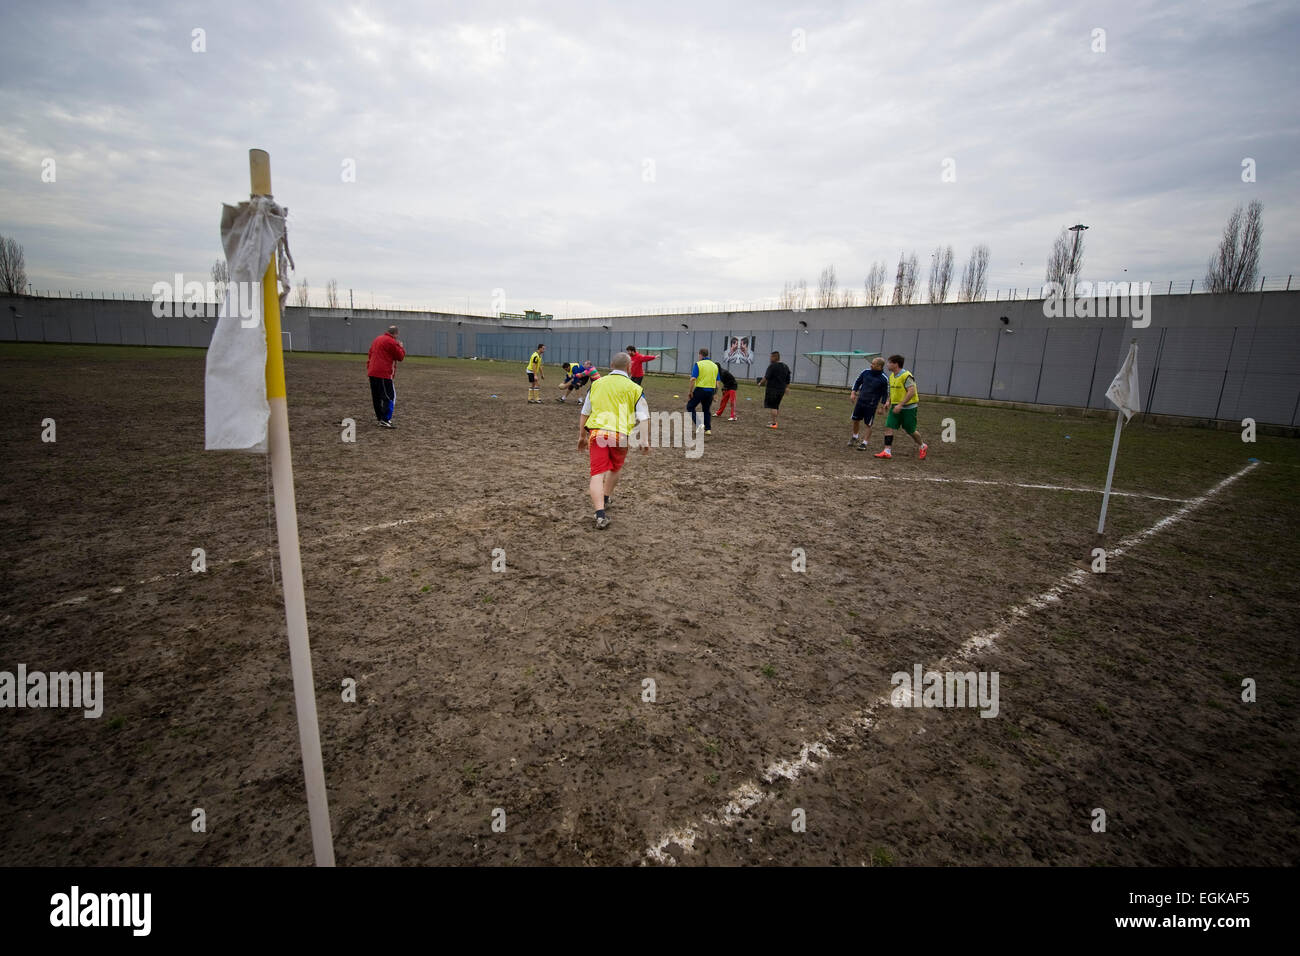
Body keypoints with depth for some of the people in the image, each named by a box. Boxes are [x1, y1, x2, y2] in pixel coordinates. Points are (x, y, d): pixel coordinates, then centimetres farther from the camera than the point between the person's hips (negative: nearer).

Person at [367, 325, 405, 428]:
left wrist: (368, 367, 25)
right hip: (384, 374, -9)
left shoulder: (377, 339, 18)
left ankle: (379, 418, 24)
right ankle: (385, 420, -14)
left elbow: (370, 355, 22)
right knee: (390, 396, -7)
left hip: (372, 373, 9)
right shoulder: (391, 342, -10)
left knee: (376, 396, 15)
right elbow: (400, 356, -5)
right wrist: (401, 347, 12)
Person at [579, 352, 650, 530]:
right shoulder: (634, 388, 4)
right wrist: (645, 442, 6)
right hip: (620, 435, -1)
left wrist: (581, 436, 26)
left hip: (596, 432, 1)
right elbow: (643, 418, 0)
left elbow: (584, 413, 17)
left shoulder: (596, 384, 13)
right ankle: (604, 499, 40)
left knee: (597, 473, -3)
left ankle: (600, 514, -15)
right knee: (616, 468, 25)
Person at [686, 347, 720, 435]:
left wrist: (690, 391, -8)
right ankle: (708, 429, 14)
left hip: (700, 389, -5)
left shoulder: (698, 364, -6)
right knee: (706, 410, 19)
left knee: (690, 407, 9)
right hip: (711, 391, 5)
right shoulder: (715, 365, 10)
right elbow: (717, 382, 11)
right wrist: (714, 394, 18)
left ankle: (698, 424, -6)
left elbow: (693, 379, -16)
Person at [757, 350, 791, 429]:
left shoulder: (772, 366, -13)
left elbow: (766, 377, -17)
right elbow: (788, 379, 17)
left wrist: (761, 383, -2)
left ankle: (773, 423, -4)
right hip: (781, 390, 8)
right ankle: (774, 421, 25)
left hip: (772, 389, -8)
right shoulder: (785, 366, 12)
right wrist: (787, 388, 25)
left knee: (772, 406, -3)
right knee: (776, 405, 19)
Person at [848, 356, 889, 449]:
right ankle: (854, 437, 36)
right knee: (855, 420, 14)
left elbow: (885, 393, -4)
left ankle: (864, 443, 13)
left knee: (868, 425, 0)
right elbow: (858, 382, 11)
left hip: (871, 405, -4)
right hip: (860, 401, 4)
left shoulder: (884, 379, -14)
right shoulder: (866, 371, -4)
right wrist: (853, 393, 1)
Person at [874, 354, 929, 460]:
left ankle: (922, 446, 31)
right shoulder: (892, 376, 8)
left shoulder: (906, 376, -18)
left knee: (910, 431, 5)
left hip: (908, 408, -7)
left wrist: (900, 405, -27)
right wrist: (889, 402, 10)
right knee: (888, 427, -6)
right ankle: (887, 452, -5)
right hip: (896, 407, 7)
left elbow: (911, 392, -23)